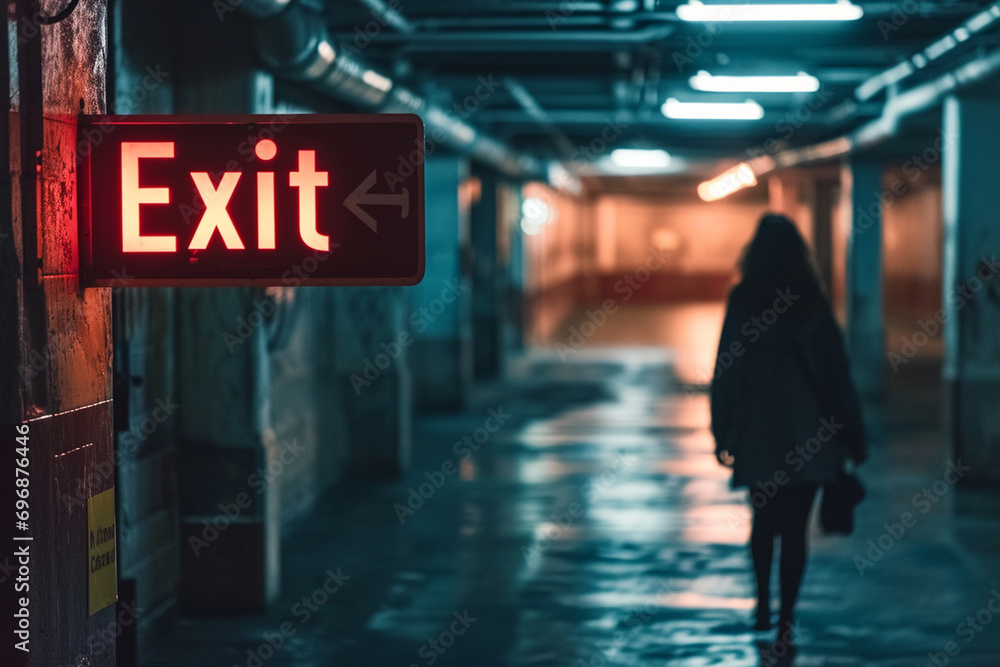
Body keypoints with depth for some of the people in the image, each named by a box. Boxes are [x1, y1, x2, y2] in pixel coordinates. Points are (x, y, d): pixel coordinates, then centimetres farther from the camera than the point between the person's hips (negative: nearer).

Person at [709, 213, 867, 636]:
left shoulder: (740, 303, -4)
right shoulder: (812, 305, -5)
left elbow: (724, 372, -2)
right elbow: (836, 374, -2)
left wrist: (723, 436, 5)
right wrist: (852, 437, 5)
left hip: (756, 435, 1)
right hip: (807, 437, -1)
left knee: (763, 521, 19)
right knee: (794, 527, 4)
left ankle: (763, 605, 14)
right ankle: (786, 617, 2)